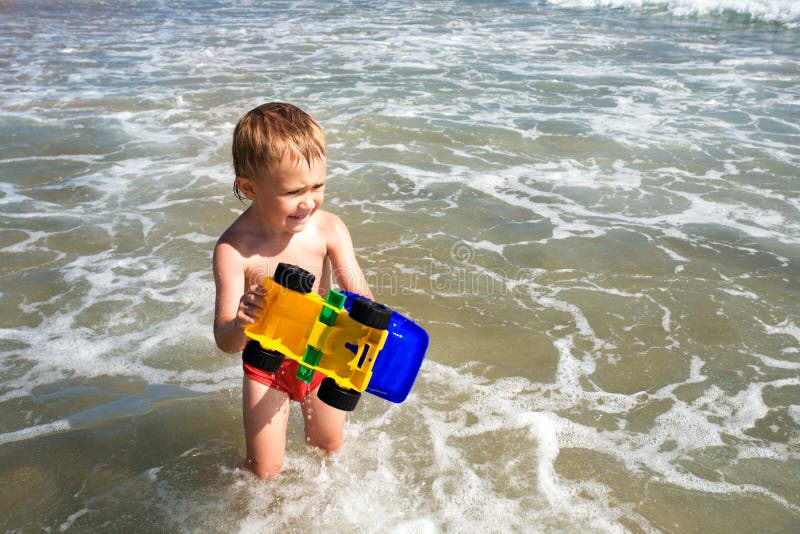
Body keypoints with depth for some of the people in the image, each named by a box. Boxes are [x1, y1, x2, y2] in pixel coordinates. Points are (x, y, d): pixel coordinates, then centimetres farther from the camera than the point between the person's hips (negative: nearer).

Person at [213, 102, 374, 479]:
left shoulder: (329, 228, -20)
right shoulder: (234, 249, -28)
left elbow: (357, 292, -20)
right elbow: (225, 341, -28)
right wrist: (239, 325, -53)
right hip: (265, 365, -2)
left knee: (329, 447, 22)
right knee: (264, 470, 5)